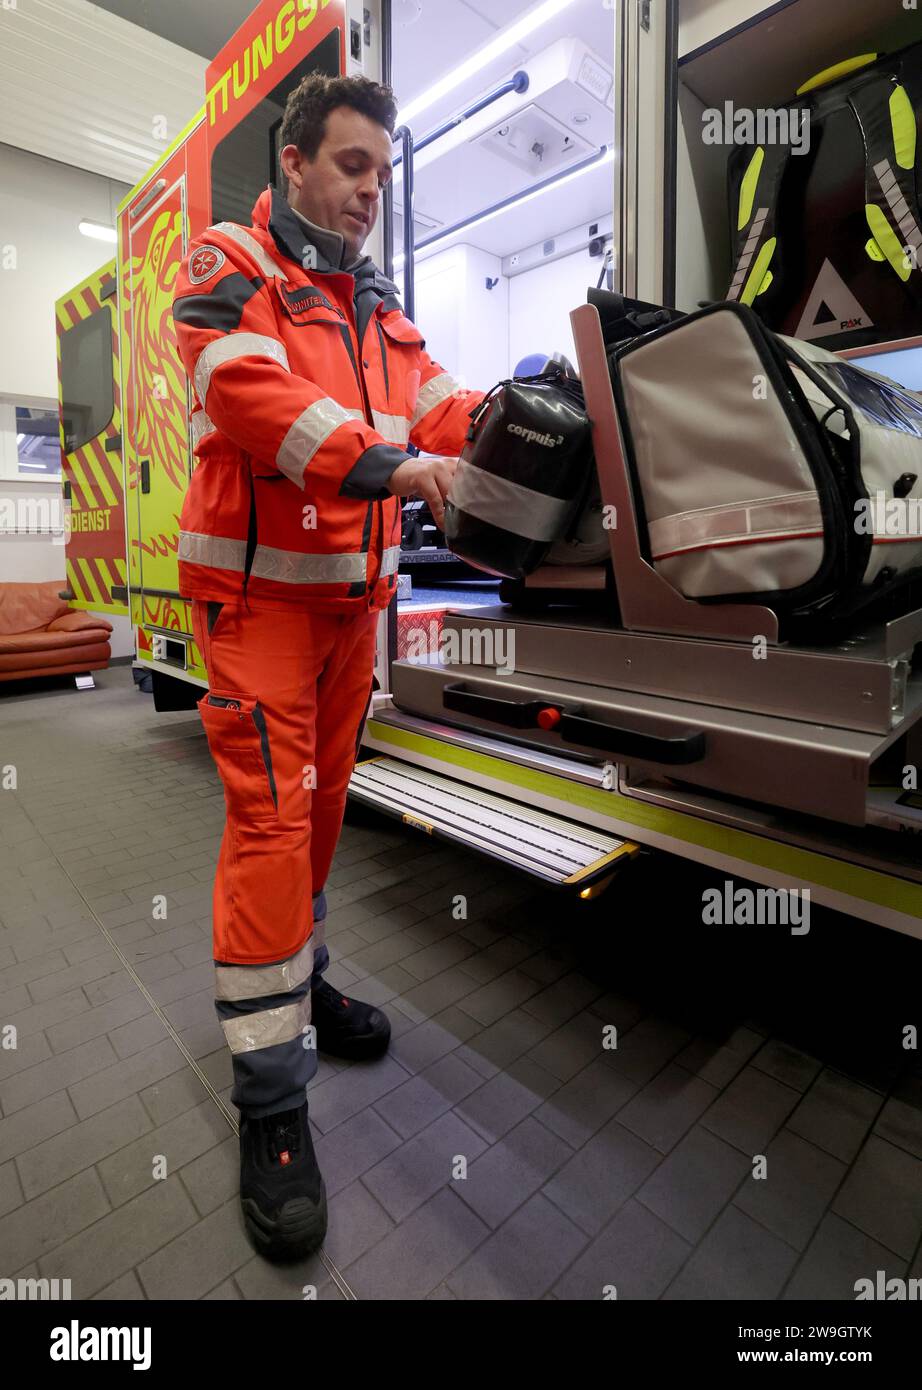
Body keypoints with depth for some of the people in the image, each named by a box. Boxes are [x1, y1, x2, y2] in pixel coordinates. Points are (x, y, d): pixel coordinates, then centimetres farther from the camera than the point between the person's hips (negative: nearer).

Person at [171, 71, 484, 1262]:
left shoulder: (378, 306, 24)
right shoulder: (226, 267, 3)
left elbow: (437, 407, 10)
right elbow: (255, 398, -16)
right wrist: (394, 466, -28)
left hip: (355, 592, 7)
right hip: (257, 590, -6)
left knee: (321, 804, 12)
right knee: (271, 820, -9)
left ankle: (296, 981, 32)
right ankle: (271, 1101, 5)